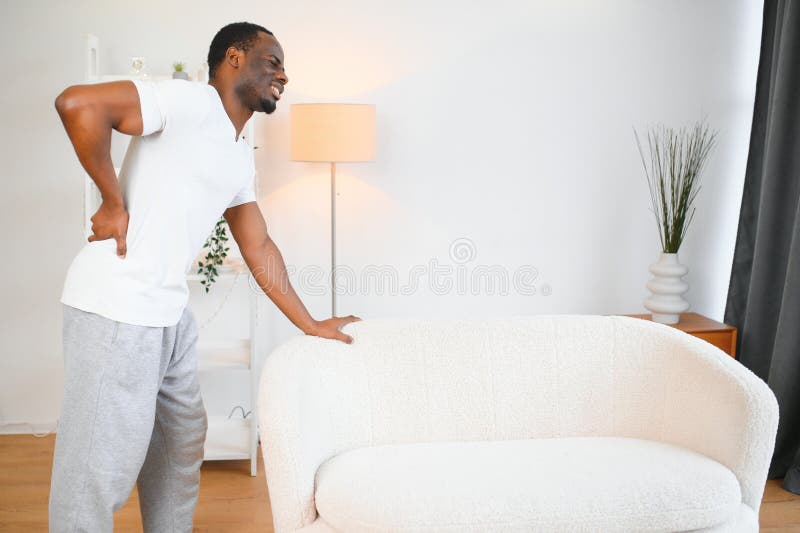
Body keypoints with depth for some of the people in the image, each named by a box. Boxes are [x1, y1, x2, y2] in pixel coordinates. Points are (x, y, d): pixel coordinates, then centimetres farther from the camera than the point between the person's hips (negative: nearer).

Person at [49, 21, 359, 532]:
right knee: (101, 469, 0)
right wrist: (114, 205, -17)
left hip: (171, 313, 9)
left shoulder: (242, 158, 14)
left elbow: (258, 248, 18)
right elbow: (77, 103, -23)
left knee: (182, 442, 21)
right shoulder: (191, 102, -12)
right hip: (118, 311, -9)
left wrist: (310, 325, 16)